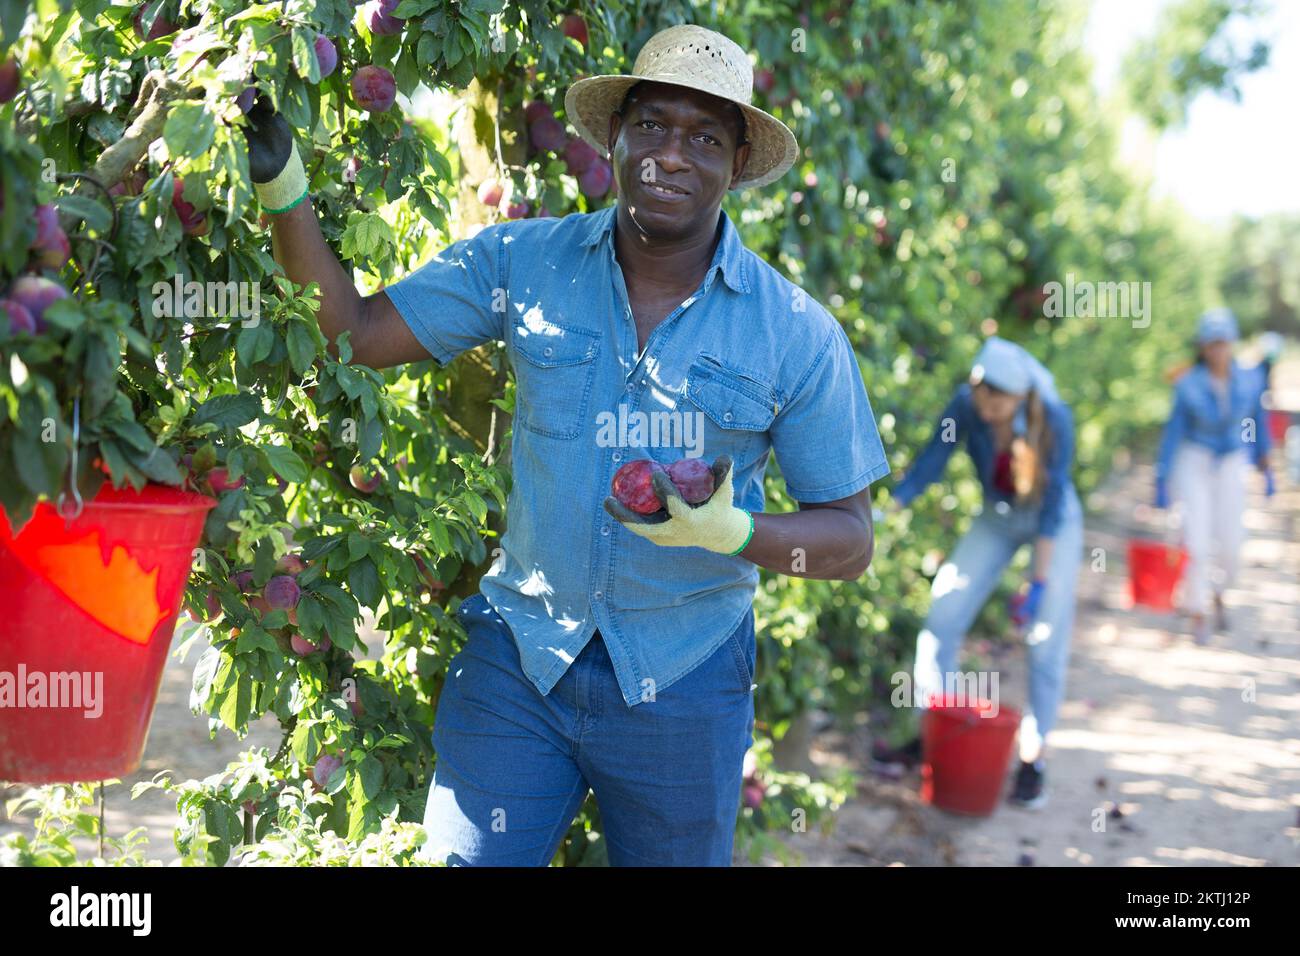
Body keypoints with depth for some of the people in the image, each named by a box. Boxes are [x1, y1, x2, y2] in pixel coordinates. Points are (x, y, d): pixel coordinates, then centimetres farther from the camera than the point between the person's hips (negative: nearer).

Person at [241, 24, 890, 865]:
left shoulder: (797, 334, -8)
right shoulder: (522, 262, -3)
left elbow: (849, 538, -4)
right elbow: (354, 332, -1)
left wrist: (732, 532, -23)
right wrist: (284, 187, -12)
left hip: (681, 689, 0)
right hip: (517, 662, 1)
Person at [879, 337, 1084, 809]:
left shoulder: (1053, 417, -30)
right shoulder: (965, 406, -23)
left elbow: (1054, 500, -24)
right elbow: (929, 463, -14)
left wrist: (1038, 581, -24)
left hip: (1053, 522, -3)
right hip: (996, 518, 3)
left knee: (1046, 639, -8)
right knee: (943, 614, -4)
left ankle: (1033, 758, 2)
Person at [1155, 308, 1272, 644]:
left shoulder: (1250, 379, -8)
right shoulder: (1188, 386, -15)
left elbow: (1257, 421, 6)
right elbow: (1173, 432, -9)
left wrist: (1265, 467, 11)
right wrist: (1162, 482, -10)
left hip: (1231, 465, 2)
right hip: (1193, 462, -2)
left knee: (1230, 543, 2)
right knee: (1196, 539, -10)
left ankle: (1217, 592, 34)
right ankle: (1198, 614, 6)